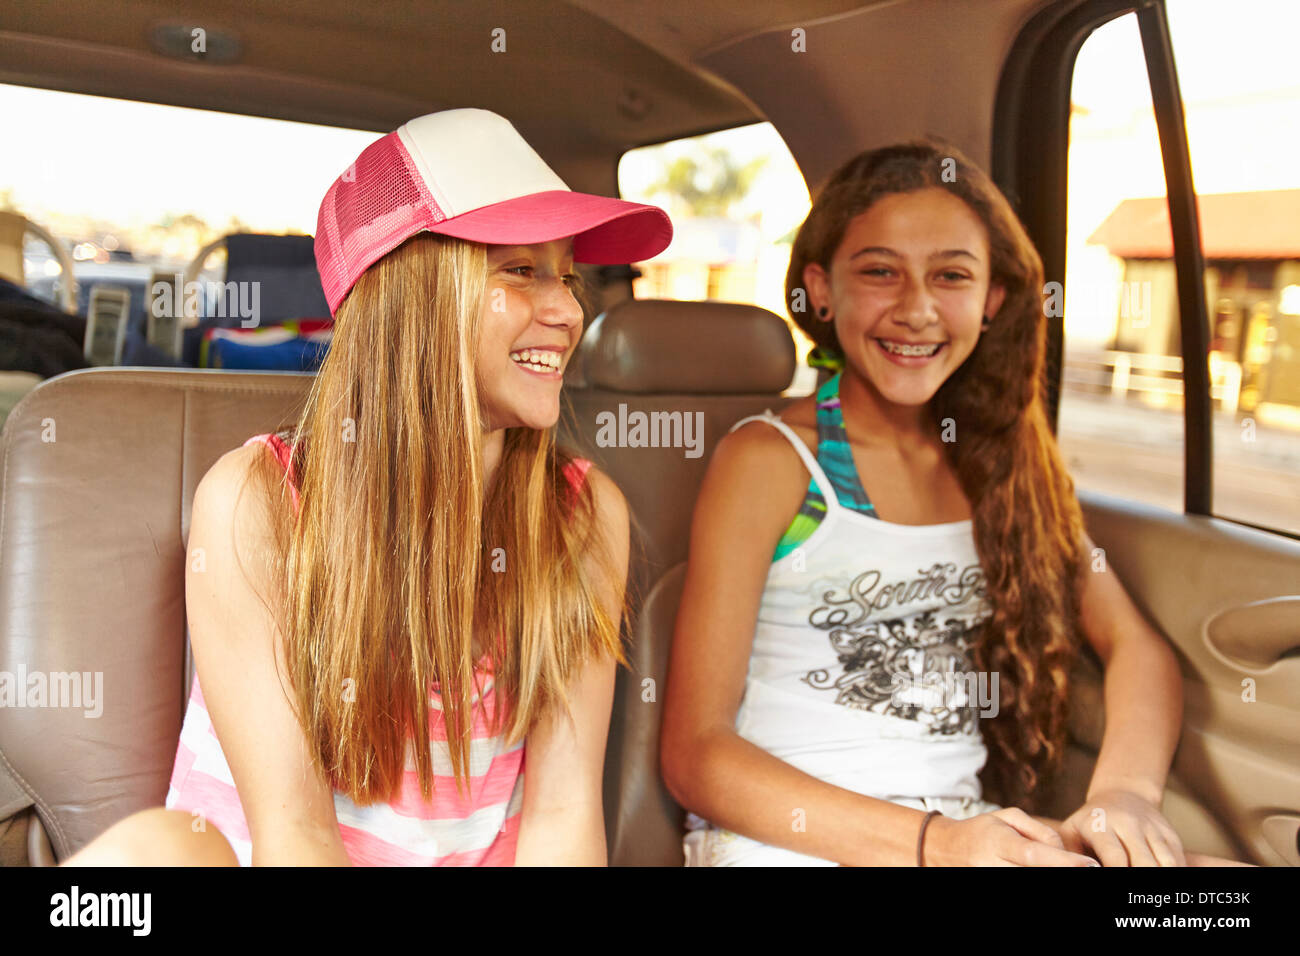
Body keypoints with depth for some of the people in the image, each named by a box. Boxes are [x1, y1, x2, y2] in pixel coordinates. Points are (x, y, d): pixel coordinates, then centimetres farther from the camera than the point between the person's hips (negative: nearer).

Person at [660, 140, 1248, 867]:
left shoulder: (1005, 459, 11)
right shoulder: (768, 460, -5)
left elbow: (1135, 643, 9)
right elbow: (693, 752, -9)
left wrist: (1125, 794, -13)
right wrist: (930, 842, -19)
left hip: (969, 833, 5)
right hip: (786, 843, -5)